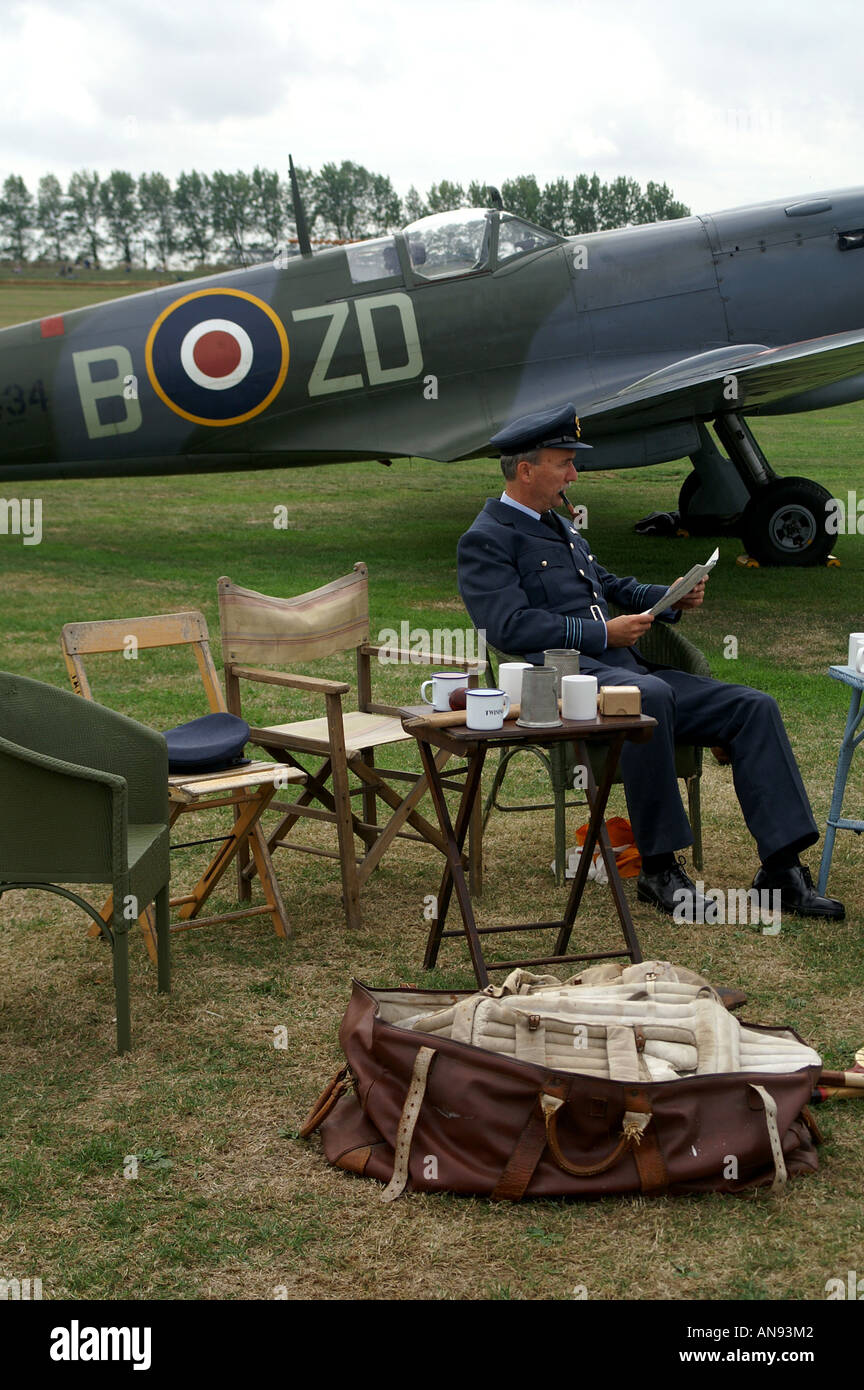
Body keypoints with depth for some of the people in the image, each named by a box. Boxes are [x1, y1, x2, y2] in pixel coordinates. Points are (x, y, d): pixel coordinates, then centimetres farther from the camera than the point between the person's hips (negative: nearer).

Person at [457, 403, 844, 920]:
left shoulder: (563, 528, 28)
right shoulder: (485, 541, 0)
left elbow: (612, 586, 35)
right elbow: (510, 626, -13)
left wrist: (672, 599, 14)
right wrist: (603, 632, -14)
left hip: (628, 672, 9)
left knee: (754, 706, -7)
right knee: (650, 695, -40)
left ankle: (782, 867, -13)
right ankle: (659, 869, -28)